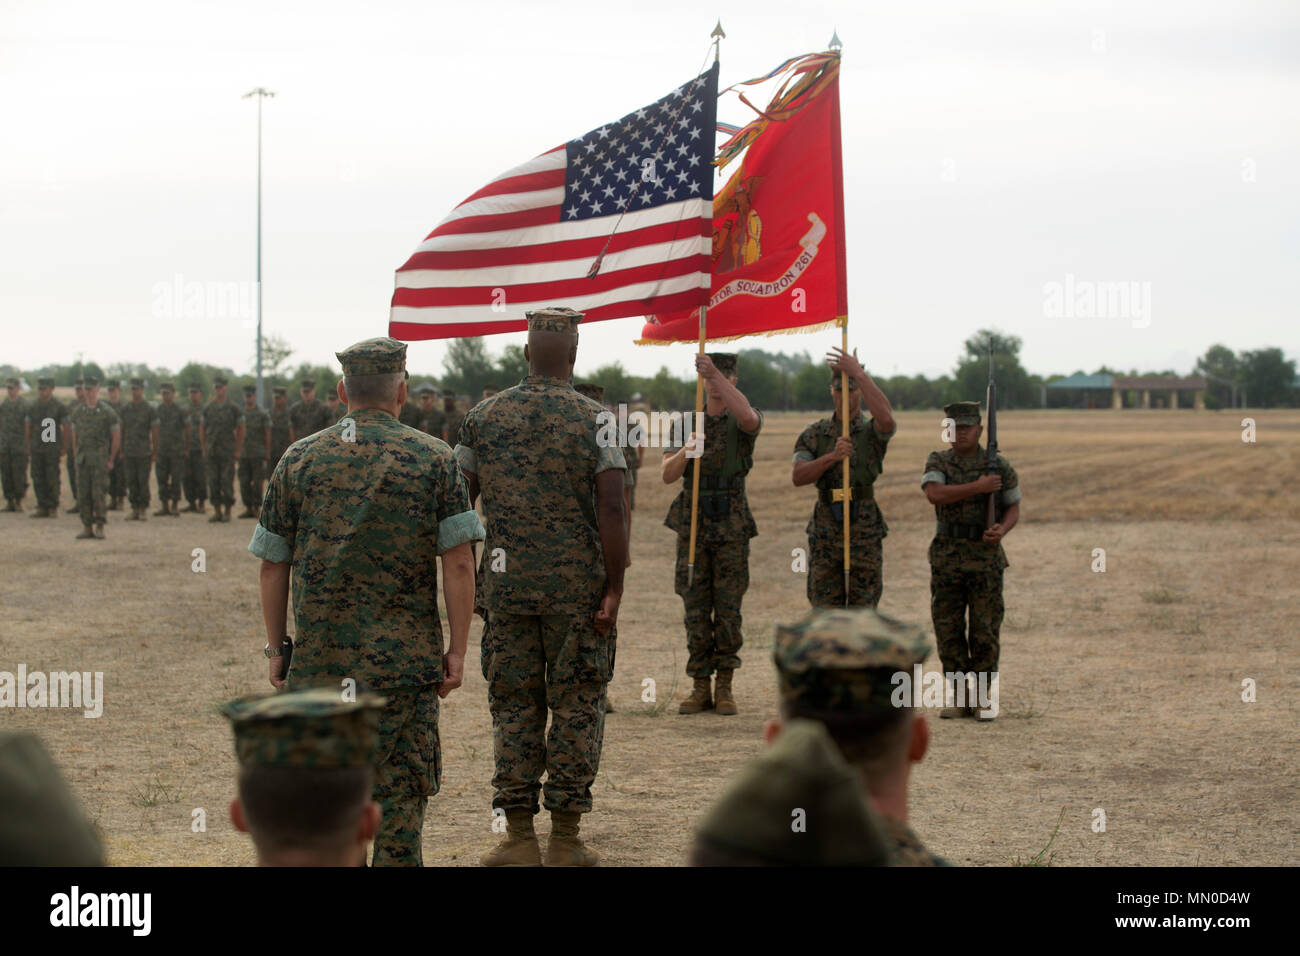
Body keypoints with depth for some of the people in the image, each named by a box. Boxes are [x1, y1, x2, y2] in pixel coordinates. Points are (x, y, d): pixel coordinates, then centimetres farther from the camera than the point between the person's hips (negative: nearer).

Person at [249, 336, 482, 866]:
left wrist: (276, 649, 13)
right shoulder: (435, 459, -1)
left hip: (318, 658, 1)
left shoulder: (299, 459, 4)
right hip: (405, 658, -1)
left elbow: (273, 565, 6)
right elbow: (458, 563, -6)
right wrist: (458, 650, -2)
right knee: (400, 784, 4)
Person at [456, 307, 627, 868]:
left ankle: (518, 838, 9)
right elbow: (611, 510, -13)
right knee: (576, 705, 6)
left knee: (513, 706, 9)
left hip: (507, 584, 2)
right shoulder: (596, 420, -5)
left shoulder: (483, 417, 3)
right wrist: (614, 589, -9)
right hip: (578, 584, -2)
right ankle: (565, 837, 7)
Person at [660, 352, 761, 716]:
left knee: (728, 610, -1)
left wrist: (716, 373, -39)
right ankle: (701, 688, 8)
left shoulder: (741, 423, -1)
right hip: (692, 527, 2)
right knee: (695, 611, 3)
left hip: (731, 528, -2)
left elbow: (747, 416, -29)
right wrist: (686, 450, -25)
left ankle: (724, 688, 6)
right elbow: (668, 474, -3)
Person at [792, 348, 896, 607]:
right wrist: (832, 457, -23)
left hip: (864, 537, -2)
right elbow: (799, 477, -6)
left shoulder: (872, 432, 0)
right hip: (825, 536, 2)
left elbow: (886, 419, -26)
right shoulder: (814, 434, 7)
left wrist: (858, 372, -25)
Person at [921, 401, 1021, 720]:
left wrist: (1002, 530, -16)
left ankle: (983, 698, 9)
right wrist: (978, 488, -23)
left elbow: (1013, 509, 5)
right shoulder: (937, 463, 2)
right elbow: (934, 494, -18)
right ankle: (958, 698, 12)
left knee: (986, 631, -1)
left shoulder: (999, 466, 0)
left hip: (985, 558, -1)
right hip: (947, 558, 1)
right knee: (948, 631, 3)